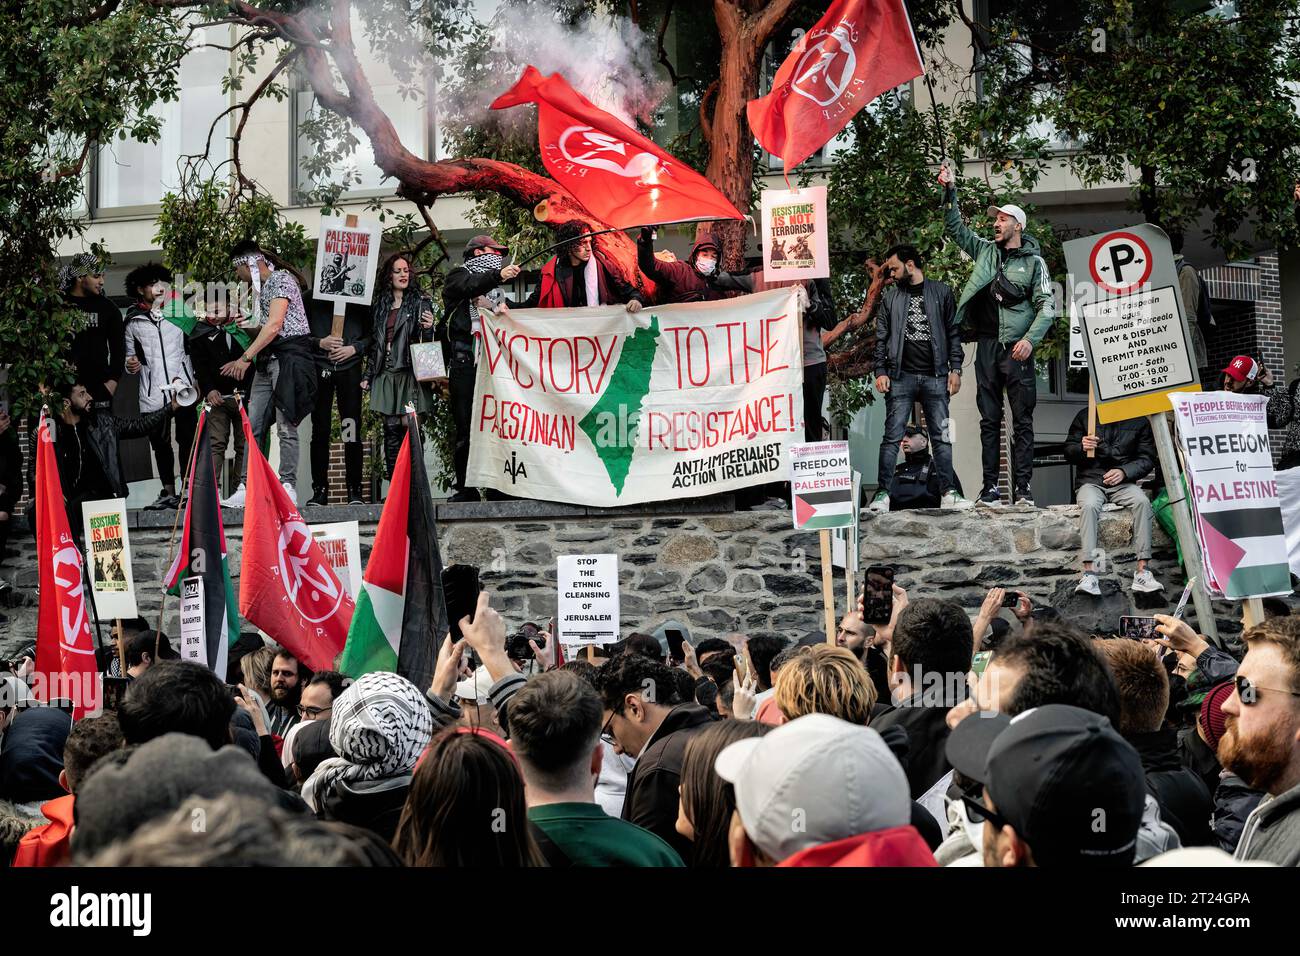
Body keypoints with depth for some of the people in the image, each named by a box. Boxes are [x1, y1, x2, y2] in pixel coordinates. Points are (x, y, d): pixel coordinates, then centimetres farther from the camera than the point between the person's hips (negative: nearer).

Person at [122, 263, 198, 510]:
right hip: (152, 394, 1)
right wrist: (131, 365, -8)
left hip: (182, 387, -1)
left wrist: (195, 380, 5)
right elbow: (130, 355, 15)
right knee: (160, 443, 4)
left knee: (187, 439, -3)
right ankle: (168, 493, 10)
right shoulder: (133, 322, 9)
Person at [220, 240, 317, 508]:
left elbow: (274, 325, -17)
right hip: (269, 358, 9)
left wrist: (246, 358, -17)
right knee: (253, 426, 3)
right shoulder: (262, 287, 21)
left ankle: (288, 488, -10)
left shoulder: (281, 280, -8)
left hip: (290, 355, -9)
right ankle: (246, 489, 2)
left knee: (286, 426, -10)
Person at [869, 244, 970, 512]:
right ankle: (883, 493, -4)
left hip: (935, 377, 0)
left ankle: (948, 493, 3)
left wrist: (955, 369, -1)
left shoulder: (940, 292, 8)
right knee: (892, 437, -4)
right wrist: (880, 372, -2)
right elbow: (881, 338, 9)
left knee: (942, 437, 0)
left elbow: (953, 333, 7)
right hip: (901, 376, 0)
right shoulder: (890, 297, 12)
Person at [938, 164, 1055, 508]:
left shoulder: (1033, 262, 3)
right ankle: (990, 487, 5)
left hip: (1017, 350, -4)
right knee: (989, 420, 4)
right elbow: (955, 227, 18)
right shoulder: (986, 251, 15)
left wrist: (1030, 339, -13)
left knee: (1023, 421, -5)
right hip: (987, 347, 4)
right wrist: (949, 192, 6)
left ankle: (1023, 488, -5)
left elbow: (1047, 306, -1)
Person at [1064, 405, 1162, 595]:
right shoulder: (1085, 416, 7)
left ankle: (1142, 572, -32)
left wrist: (1123, 472, -14)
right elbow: (1068, 452, 11)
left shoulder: (1139, 421, 6)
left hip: (1122, 482, 1)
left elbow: (1147, 458, 4)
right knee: (1089, 505, -34)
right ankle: (1089, 574, -41)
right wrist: (1082, 448, -13)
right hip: (1091, 481, -1)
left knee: (1142, 502, -31)